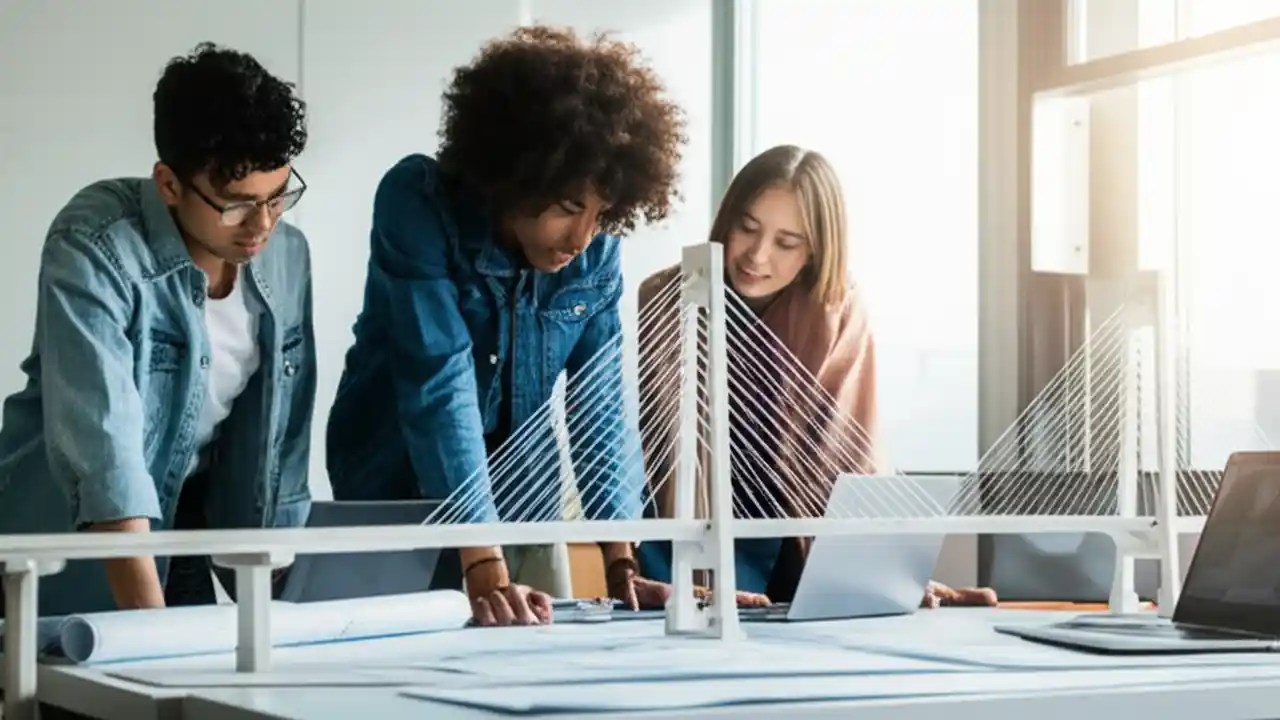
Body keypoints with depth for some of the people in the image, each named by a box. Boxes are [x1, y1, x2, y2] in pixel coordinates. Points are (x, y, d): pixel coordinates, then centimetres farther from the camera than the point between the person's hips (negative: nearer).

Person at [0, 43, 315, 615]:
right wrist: (150, 622, -39)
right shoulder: (93, 249, -24)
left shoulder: (286, 256, -5)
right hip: (69, 542, -5)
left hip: (185, 526, 5)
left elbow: (280, 438, 2)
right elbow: (102, 445, -32)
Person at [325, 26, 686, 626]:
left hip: (524, 505, 4)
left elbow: (600, 400, -9)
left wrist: (620, 560, -18)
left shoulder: (598, 248, -12)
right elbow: (438, 383, -33)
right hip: (399, 501, -3)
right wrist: (484, 571, -40)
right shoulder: (418, 203, -24)